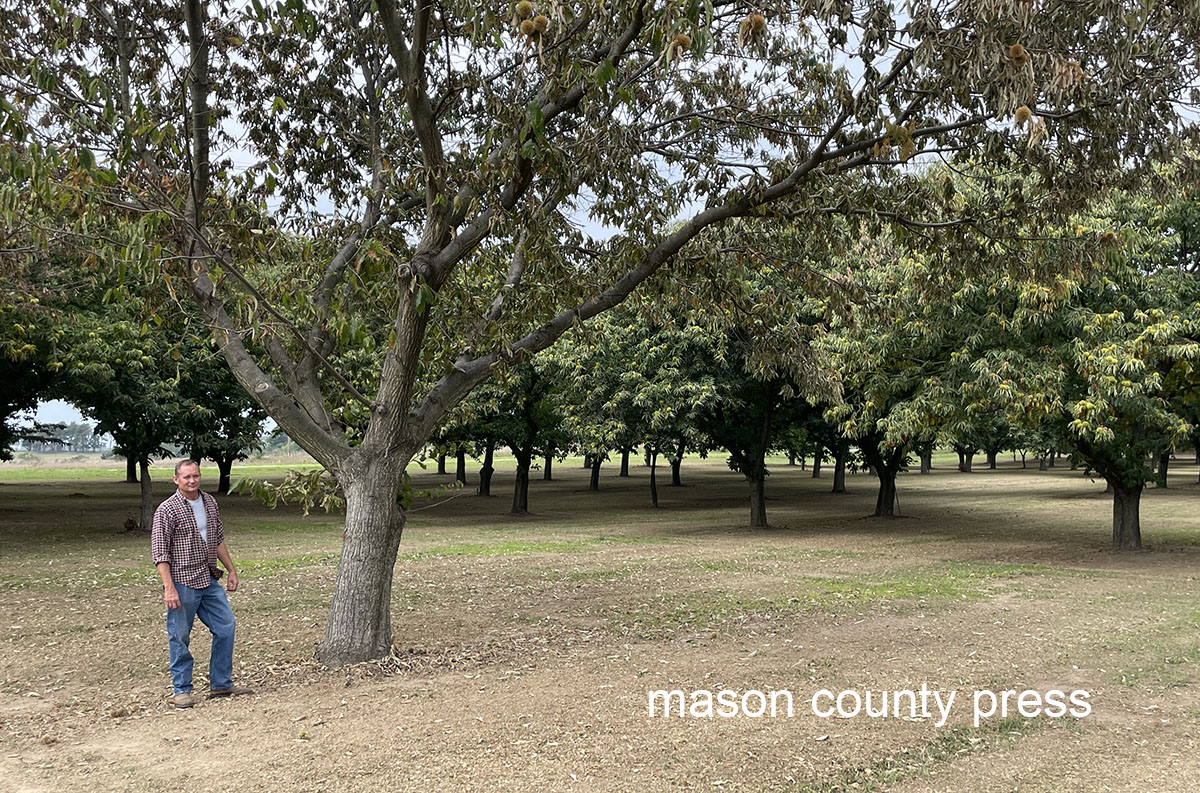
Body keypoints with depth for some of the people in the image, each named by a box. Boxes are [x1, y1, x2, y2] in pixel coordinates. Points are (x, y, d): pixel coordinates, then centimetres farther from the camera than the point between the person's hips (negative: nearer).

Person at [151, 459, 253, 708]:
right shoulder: (167, 509, -11)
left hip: (210, 580, 7)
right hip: (182, 583, -7)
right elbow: (159, 551, -13)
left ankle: (221, 684, 20)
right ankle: (181, 690, 16)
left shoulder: (210, 503, 9)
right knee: (180, 637, 2)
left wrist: (231, 570, 17)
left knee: (226, 626, 8)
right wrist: (169, 588, -19)